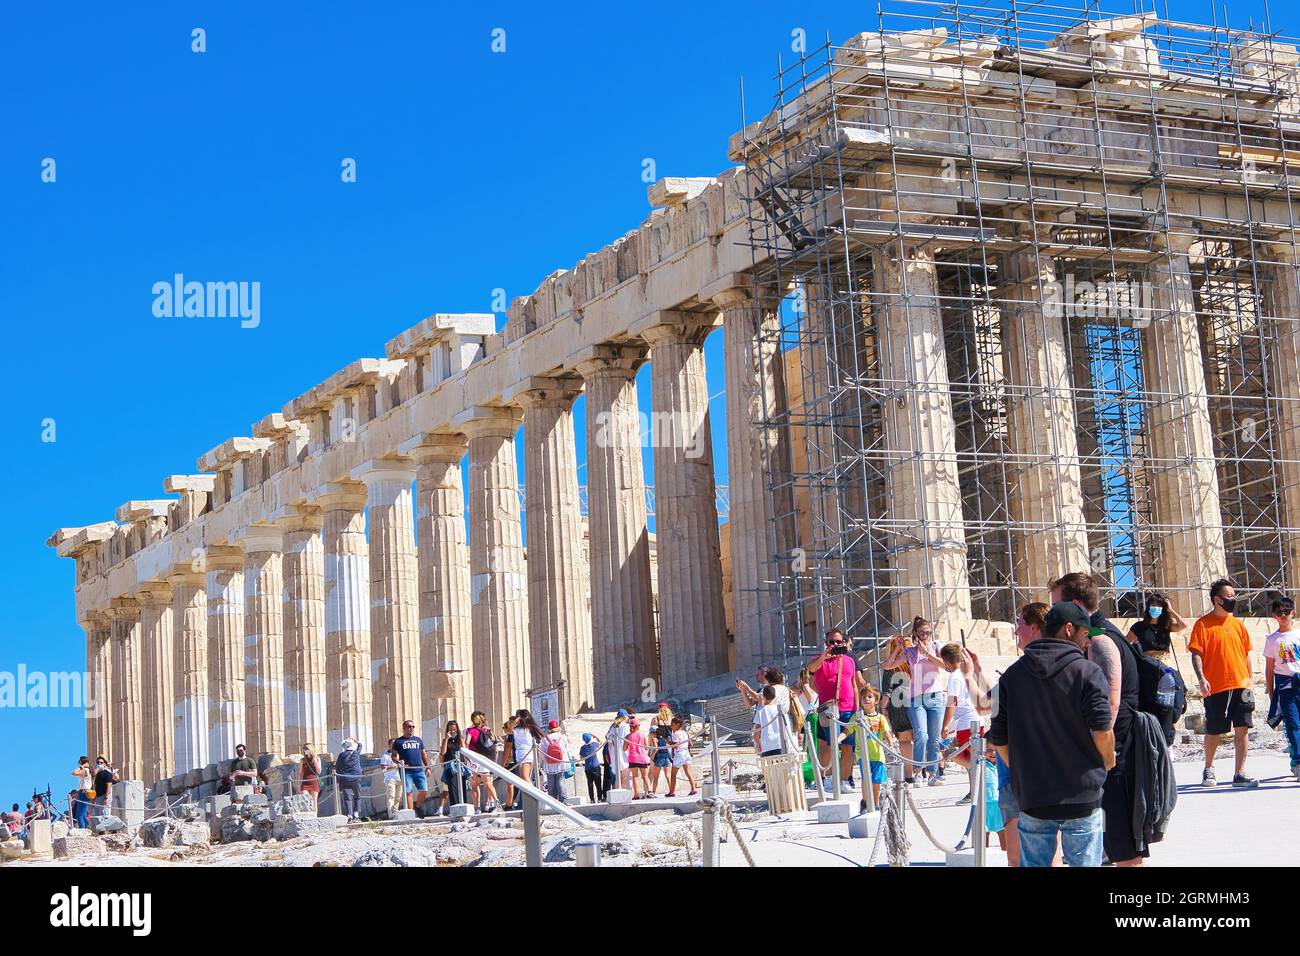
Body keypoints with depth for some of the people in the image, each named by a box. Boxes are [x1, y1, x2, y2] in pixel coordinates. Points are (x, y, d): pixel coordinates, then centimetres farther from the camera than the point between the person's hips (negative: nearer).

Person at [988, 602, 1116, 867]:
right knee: (1084, 863, 3)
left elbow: (998, 739, 6)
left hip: (1031, 797, 4)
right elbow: (1102, 732, -14)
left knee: (1033, 863, 11)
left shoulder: (1012, 674, 6)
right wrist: (1108, 765, 5)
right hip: (1081, 797, -4)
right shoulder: (1088, 672, -7)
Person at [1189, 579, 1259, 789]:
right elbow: (1196, 655, -7)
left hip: (1240, 685, 4)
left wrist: (1249, 679, 13)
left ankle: (1240, 774, 1)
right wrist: (1201, 679, -19)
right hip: (1216, 688, -4)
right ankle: (1208, 770, 25)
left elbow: (1246, 654, 18)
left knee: (1243, 728, -4)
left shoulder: (1238, 624, 13)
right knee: (1213, 731, 5)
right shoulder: (1203, 624, -3)